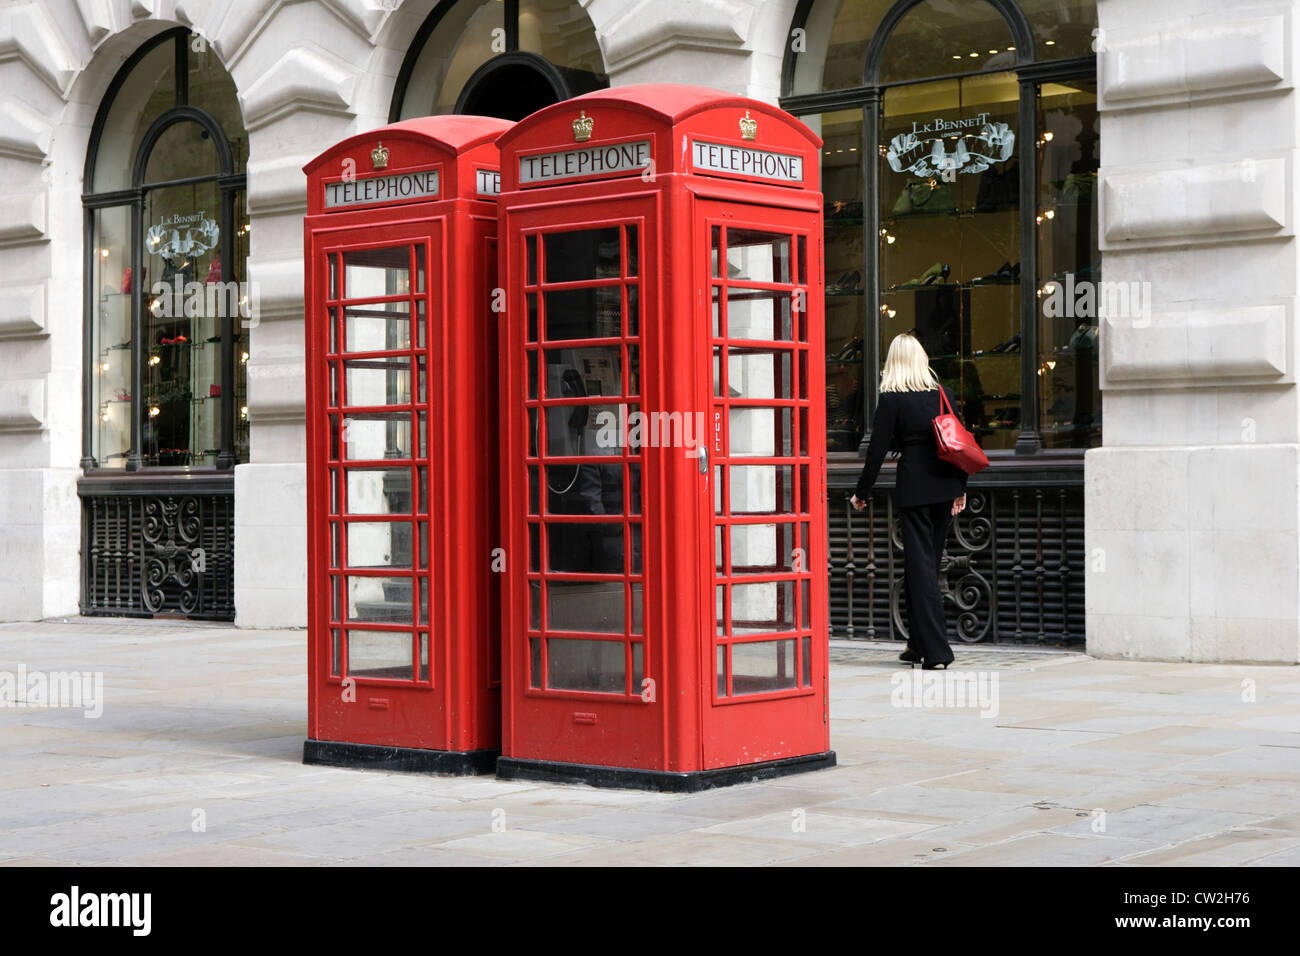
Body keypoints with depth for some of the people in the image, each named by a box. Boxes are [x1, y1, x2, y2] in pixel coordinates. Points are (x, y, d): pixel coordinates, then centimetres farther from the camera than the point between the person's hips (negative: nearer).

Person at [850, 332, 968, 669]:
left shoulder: (892, 399, -7)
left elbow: (878, 449, -6)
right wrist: (960, 488, 15)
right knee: (929, 563, 15)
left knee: (920, 566, -2)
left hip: (914, 487, -5)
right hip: (945, 486, 5)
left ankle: (936, 650, -7)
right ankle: (919, 644, 22)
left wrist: (861, 493, 3)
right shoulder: (943, 393, 7)